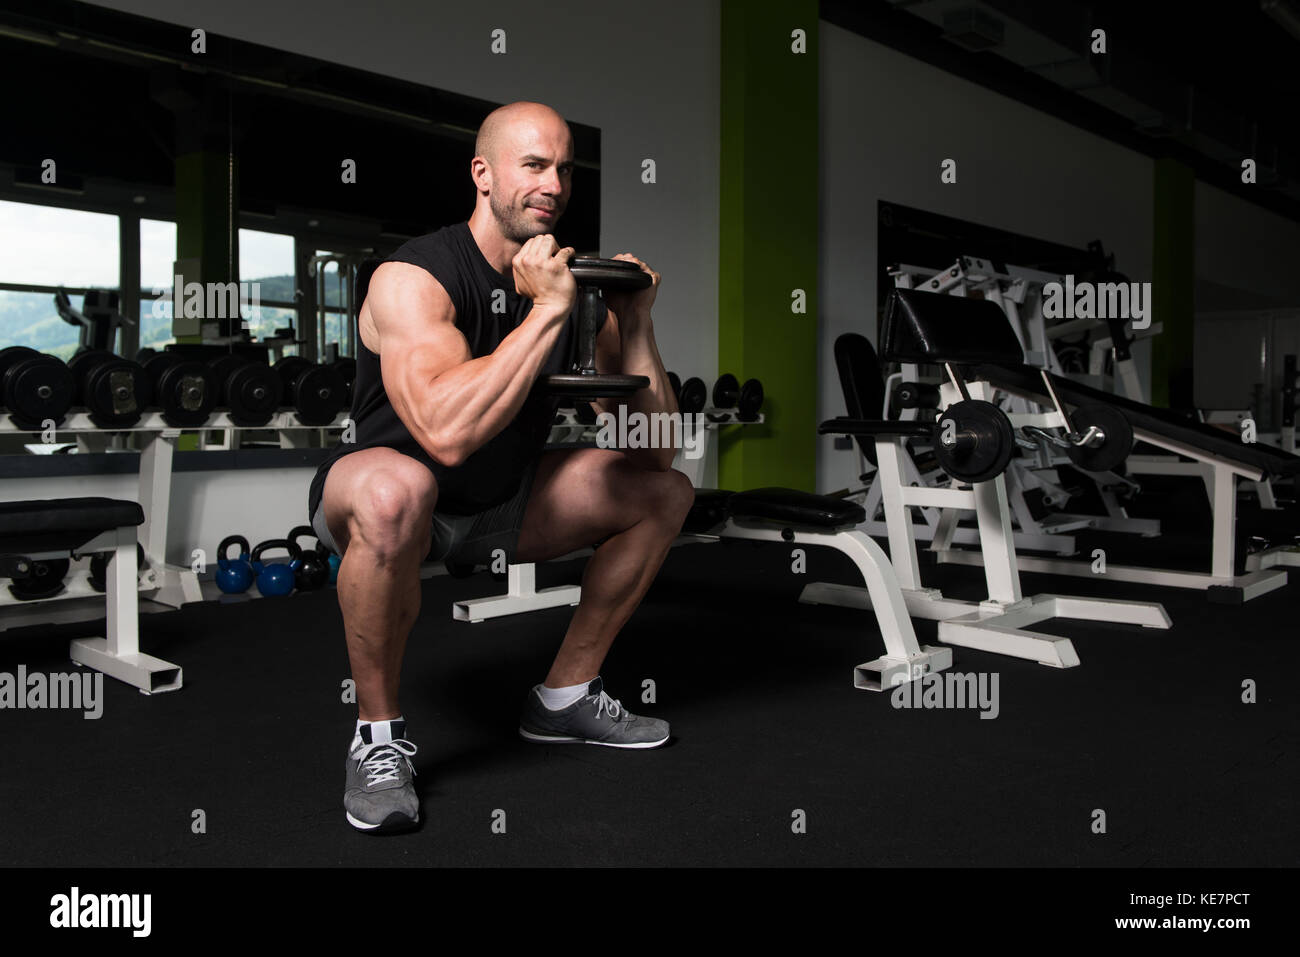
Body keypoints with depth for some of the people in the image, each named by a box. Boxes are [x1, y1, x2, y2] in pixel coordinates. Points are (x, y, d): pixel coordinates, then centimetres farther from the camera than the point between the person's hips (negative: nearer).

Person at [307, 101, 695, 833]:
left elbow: (656, 447, -4)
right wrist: (546, 311, -34)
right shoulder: (414, 279, -22)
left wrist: (636, 322, -15)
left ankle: (565, 697, 13)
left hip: (500, 506, 7)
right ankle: (379, 733, -17)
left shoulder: (575, 286, -3)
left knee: (666, 491, 3)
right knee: (397, 487, -42)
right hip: (376, 500, -7)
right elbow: (448, 434, -41)